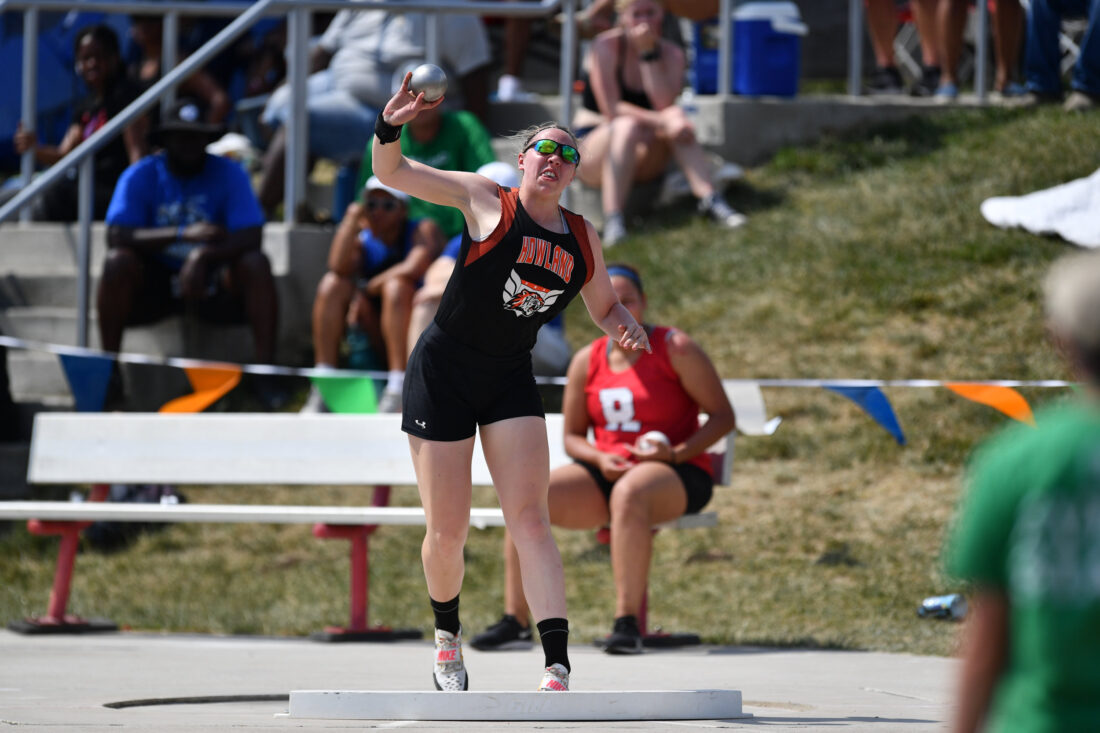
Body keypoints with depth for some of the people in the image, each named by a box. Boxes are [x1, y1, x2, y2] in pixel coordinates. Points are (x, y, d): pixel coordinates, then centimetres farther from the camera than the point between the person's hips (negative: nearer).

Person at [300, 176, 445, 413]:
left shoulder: (424, 230, -2)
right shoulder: (363, 241, 9)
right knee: (332, 284, -12)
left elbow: (415, 268, -23)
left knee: (396, 285, -31)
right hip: (377, 337, 5)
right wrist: (352, 218, -13)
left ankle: (397, 389, -37)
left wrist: (367, 289, -11)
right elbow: (339, 268, -13)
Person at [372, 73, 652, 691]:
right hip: (442, 374, -3)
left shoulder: (583, 239, 6)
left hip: (511, 382, 3)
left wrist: (626, 326, -4)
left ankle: (558, 669, -23)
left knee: (530, 518, -13)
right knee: (448, 532, -1)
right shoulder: (486, 201, -6)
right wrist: (391, 126, -27)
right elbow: (392, 173, -6)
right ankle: (448, 636, 29)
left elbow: (604, 308, 19)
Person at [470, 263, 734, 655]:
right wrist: (599, 459, -7)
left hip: (677, 476, -5)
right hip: (605, 474, 5)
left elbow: (723, 416, -3)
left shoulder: (675, 349, -3)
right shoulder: (587, 361, 10)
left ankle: (628, 622, -39)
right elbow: (572, 436, 16)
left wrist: (677, 453, -18)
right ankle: (515, 622, -20)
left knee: (629, 493, -41)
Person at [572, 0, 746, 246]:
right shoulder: (606, 45, -11)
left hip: (642, 160, 4)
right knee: (627, 127, -36)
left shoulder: (671, 53, 1)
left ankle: (710, 199, -35)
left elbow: (664, 105, -17)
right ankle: (613, 221, -48)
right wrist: (662, 121, -32)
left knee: (677, 117, -24)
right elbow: (611, 109, -20)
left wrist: (649, 54, -21)